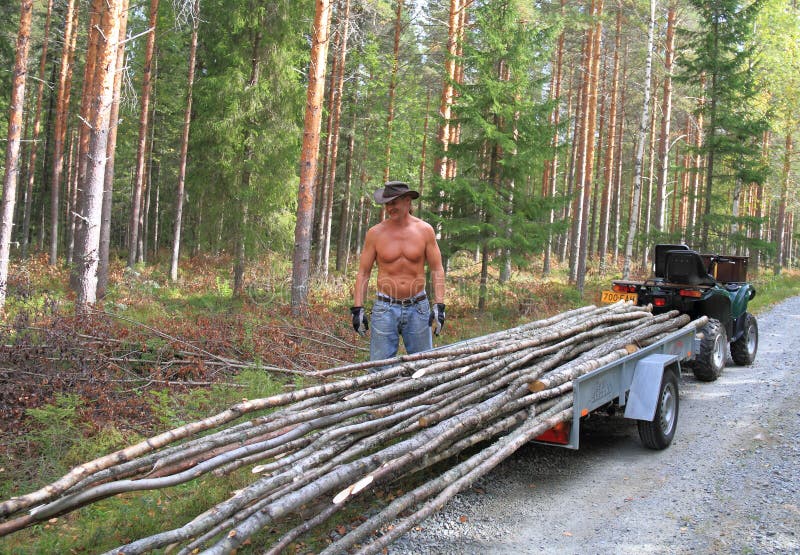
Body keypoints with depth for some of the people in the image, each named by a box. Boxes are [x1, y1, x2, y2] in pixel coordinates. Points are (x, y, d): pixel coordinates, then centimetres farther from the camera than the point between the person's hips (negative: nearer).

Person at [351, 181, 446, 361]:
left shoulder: (424, 230, 0)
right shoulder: (375, 233, -1)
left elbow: (437, 270, 3)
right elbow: (363, 273, 3)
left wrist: (439, 305, -6)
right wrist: (357, 308, -4)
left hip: (417, 307, 1)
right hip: (385, 308, -1)